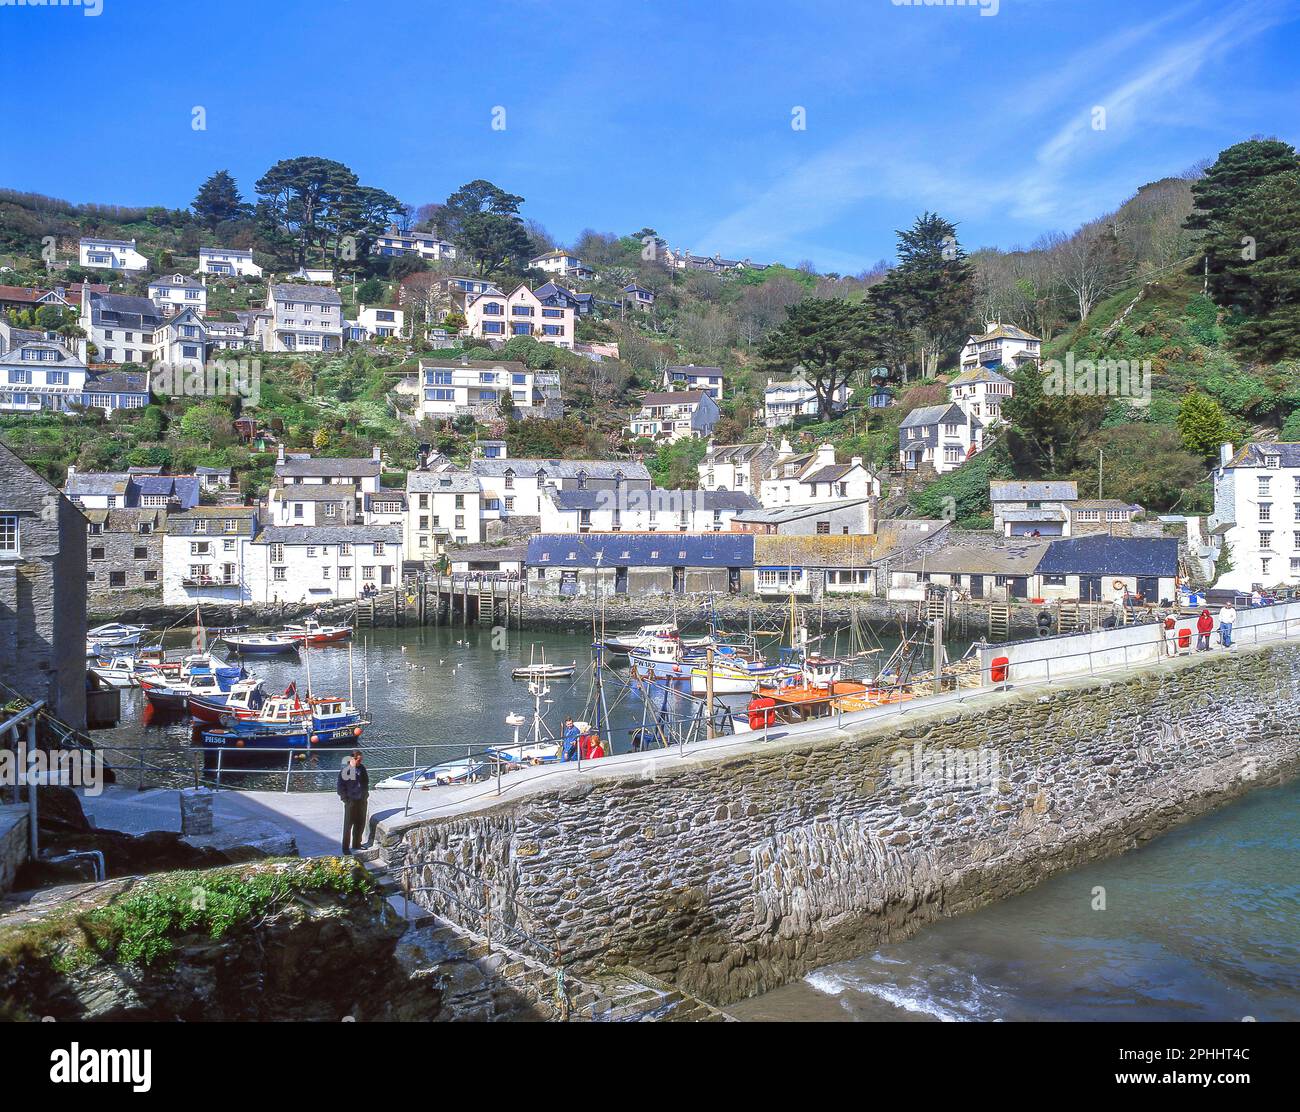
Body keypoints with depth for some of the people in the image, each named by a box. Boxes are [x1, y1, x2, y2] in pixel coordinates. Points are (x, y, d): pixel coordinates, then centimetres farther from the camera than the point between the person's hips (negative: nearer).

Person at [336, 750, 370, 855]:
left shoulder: (362, 768, 3)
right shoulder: (345, 770, -14)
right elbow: (341, 787, -10)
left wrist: (365, 793, 11)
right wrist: (346, 799, -13)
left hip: (362, 800, 6)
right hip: (351, 801, -6)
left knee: (360, 824, 14)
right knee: (348, 825, 3)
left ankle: (356, 844, 29)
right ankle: (345, 848, 12)